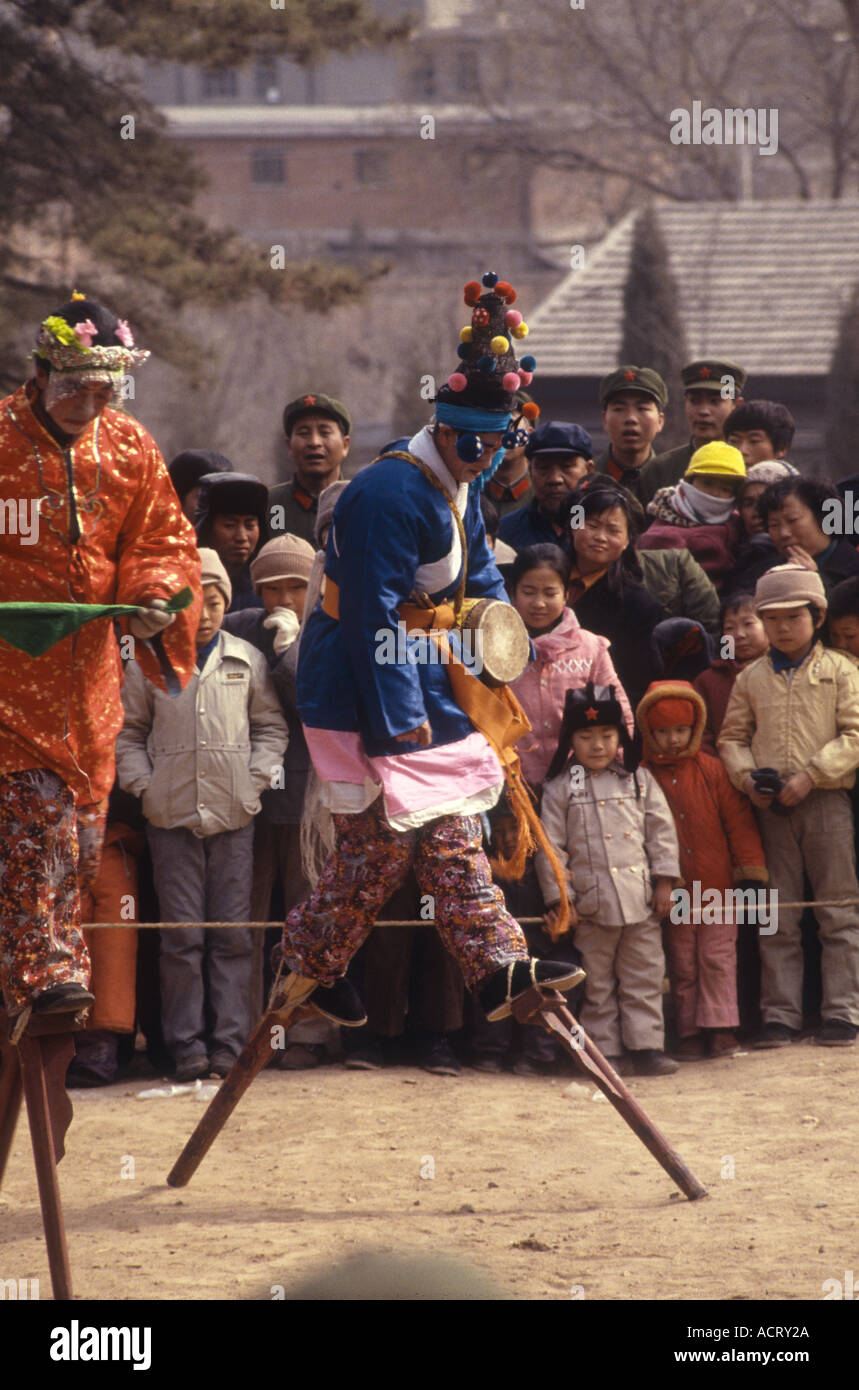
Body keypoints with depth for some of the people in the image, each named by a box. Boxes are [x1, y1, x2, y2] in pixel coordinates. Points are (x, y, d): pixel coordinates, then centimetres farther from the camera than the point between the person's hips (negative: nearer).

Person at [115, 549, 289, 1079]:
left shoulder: (247, 660, 8)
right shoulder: (148, 662, 5)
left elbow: (272, 727, 14)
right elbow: (128, 732, 11)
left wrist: (256, 781, 1)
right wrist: (143, 786, -1)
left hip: (234, 815, 1)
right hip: (171, 816, -1)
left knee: (233, 932, 1)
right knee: (182, 934, -1)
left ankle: (229, 1041, 5)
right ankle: (186, 1042, 4)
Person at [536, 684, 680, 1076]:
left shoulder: (639, 780, 8)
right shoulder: (561, 789, 2)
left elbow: (661, 832, 10)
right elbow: (551, 846, 0)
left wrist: (664, 881, 2)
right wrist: (559, 896, -6)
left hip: (641, 899, 2)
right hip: (591, 904, -2)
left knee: (644, 977, 3)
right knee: (597, 982, 4)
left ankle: (646, 1047, 7)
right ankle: (606, 1051, 9)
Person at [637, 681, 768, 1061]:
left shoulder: (711, 771, 1)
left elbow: (738, 822, 3)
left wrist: (750, 872, -1)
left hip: (717, 886, -1)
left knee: (717, 958, -1)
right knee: (682, 965, 5)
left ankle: (720, 1029, 1)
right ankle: (690, 1033, 10)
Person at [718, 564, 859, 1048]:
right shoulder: (752, 678, 10)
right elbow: (732, 736, 11)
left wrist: (810, 775, -16)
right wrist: (747, 776, -9)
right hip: (771, 808, 3)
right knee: (777, 919, 5)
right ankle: (780, 1016, 9)